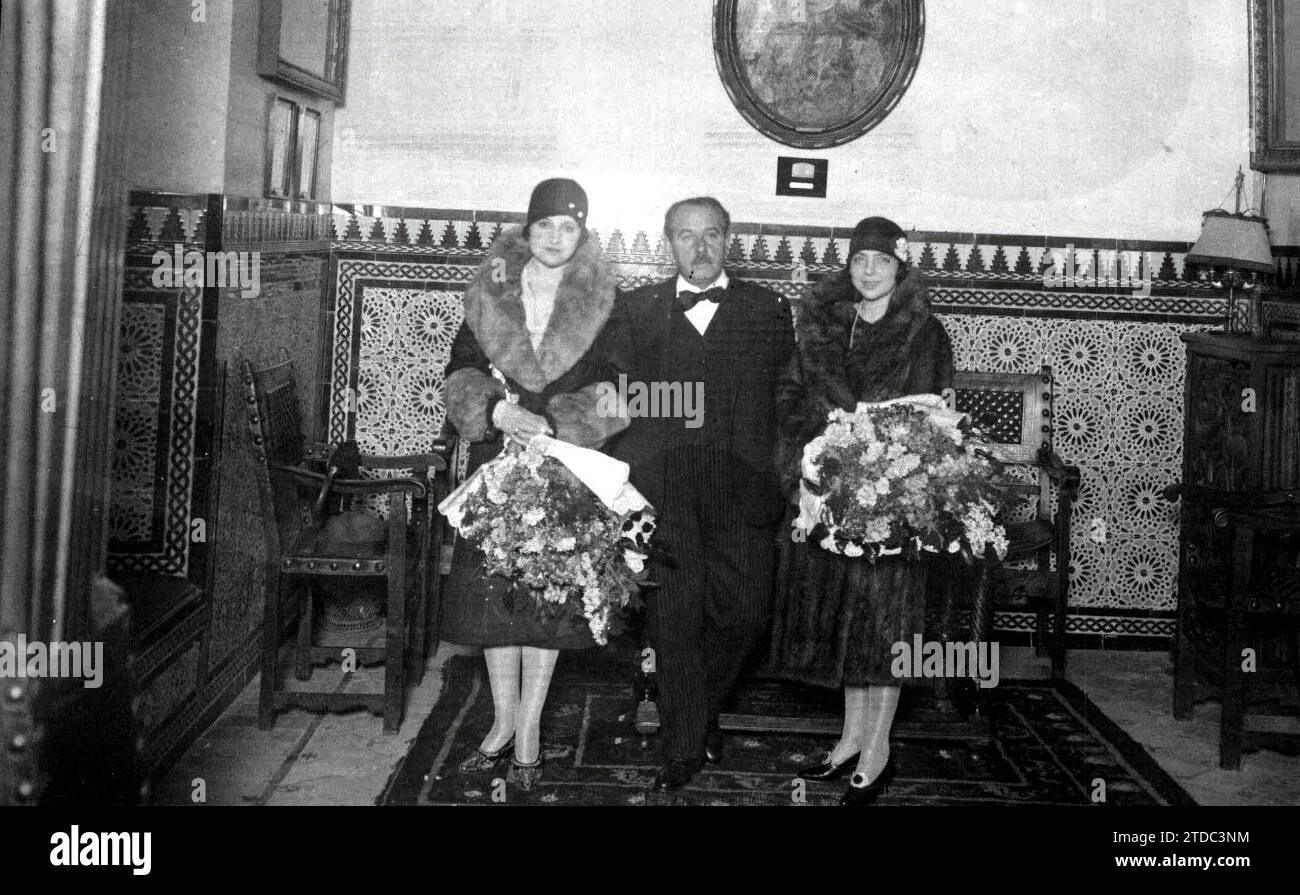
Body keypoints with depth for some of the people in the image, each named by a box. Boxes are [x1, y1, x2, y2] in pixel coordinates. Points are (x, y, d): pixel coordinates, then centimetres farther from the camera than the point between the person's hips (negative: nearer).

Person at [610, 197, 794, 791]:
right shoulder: (635, 309, 12)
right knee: (673, 621, 1)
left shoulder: (768, 310, 11)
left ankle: (703, 707, 30)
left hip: (743, 492, 1)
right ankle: (684, 747, 14)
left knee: (742, 614, 2)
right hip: (663, 493, 0)